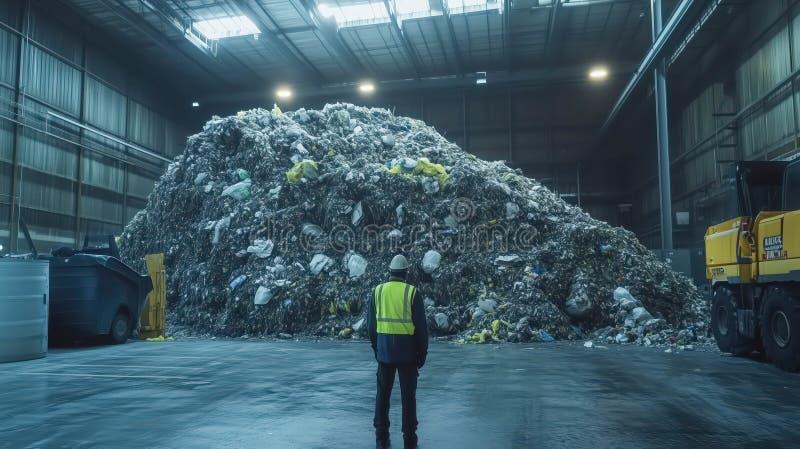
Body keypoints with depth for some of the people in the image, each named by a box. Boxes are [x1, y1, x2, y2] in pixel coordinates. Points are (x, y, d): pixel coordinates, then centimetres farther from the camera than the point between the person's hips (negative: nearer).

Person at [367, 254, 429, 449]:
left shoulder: (378, 291, 1)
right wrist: (422, 353, 3)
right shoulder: (412, 292, -7)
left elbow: (371, 325, 7)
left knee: (383, 394, 12)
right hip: (407, 351, -2)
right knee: (408, 395, 7)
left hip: (384, 351, 2)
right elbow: (421, 327, -7)